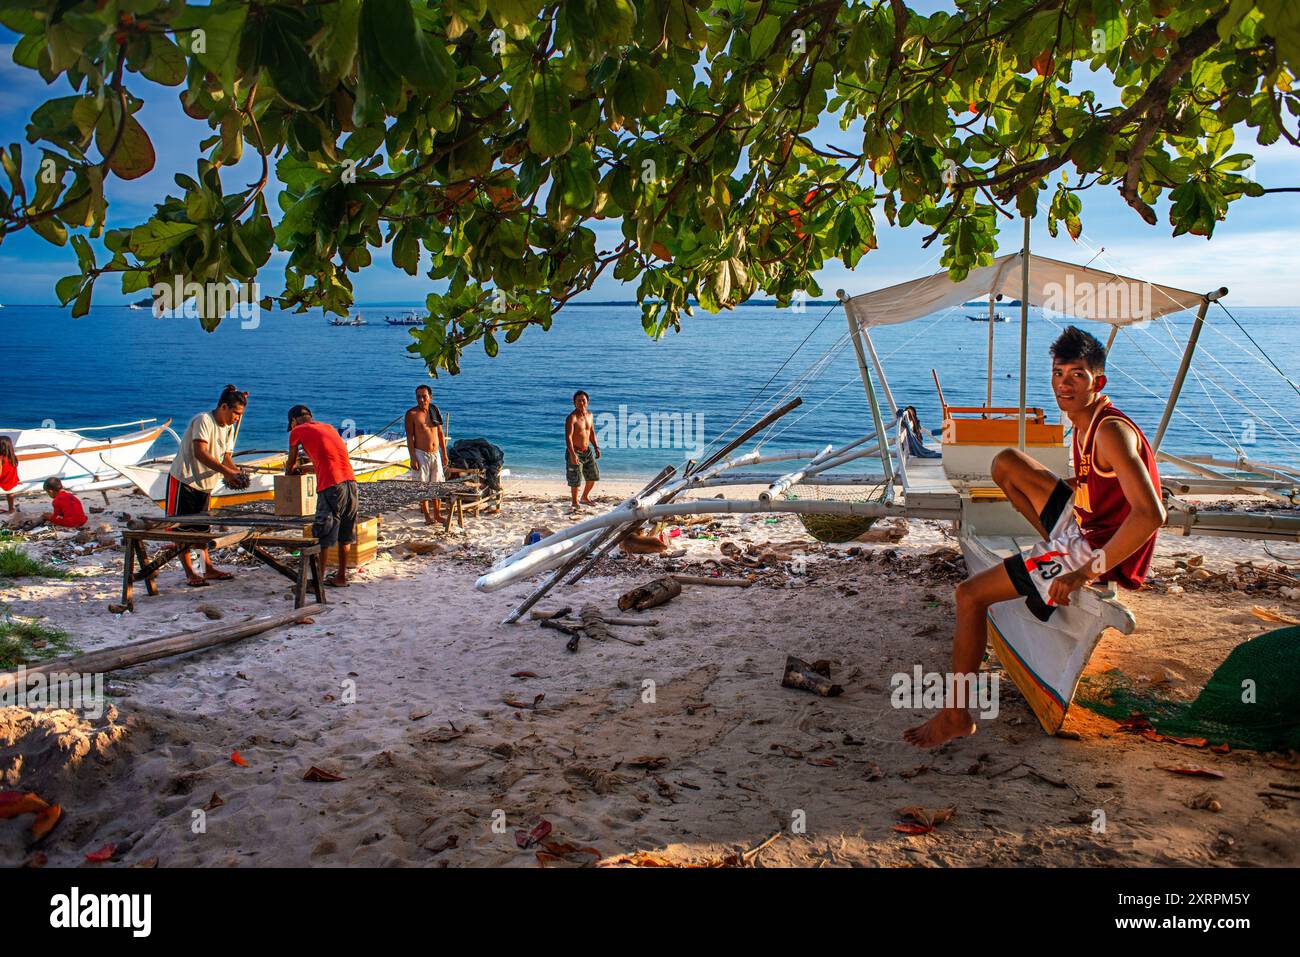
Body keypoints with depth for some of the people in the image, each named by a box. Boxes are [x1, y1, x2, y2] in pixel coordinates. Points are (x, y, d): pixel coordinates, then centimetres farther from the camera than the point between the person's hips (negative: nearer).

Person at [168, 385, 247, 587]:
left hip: (205, 484, 8)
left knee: (202, 528, 14)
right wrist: (226, 471, -36)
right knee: (182, 528, -2)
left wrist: (237, 473, -14)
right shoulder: (203, 420, -19)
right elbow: (200, 453, -29)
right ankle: (189, 573, 1)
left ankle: (208, 568, 18)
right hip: (184, 479, -8)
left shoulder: (229, 428, 7)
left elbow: (226, 458, 7)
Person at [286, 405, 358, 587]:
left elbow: (291, 464, 21)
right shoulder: (328, 427, 25)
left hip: (330, 485, -6)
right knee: (344, 534, 16)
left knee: (322, 537, 1)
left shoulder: (297, 431, 8)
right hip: (350, 481, 6)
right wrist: (305, 467, 45)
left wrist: (290, 470, 43)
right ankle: (341, 576, 23)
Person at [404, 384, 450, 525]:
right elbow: (409, 437, -8)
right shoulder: (411, 414, -6)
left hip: (436, 454, 4)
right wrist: (413, 458, -14)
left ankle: (437, 514, 17)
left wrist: (444, 454, 12)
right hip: (421, 454, -4)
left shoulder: (435, 411, 8)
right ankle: (427, 516, 8)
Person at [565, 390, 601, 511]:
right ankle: (575, 502, 15)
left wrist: (596, 447, 11)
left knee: (593, 476, 13)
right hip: (575, 452, -7)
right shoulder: (572, 418, -18)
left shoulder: (589, 414, 5)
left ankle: (585, 497, 35)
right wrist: (572, 454, -36)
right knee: (576, 480, -4)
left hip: (587, 451, 7)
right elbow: (568, 437, -26)